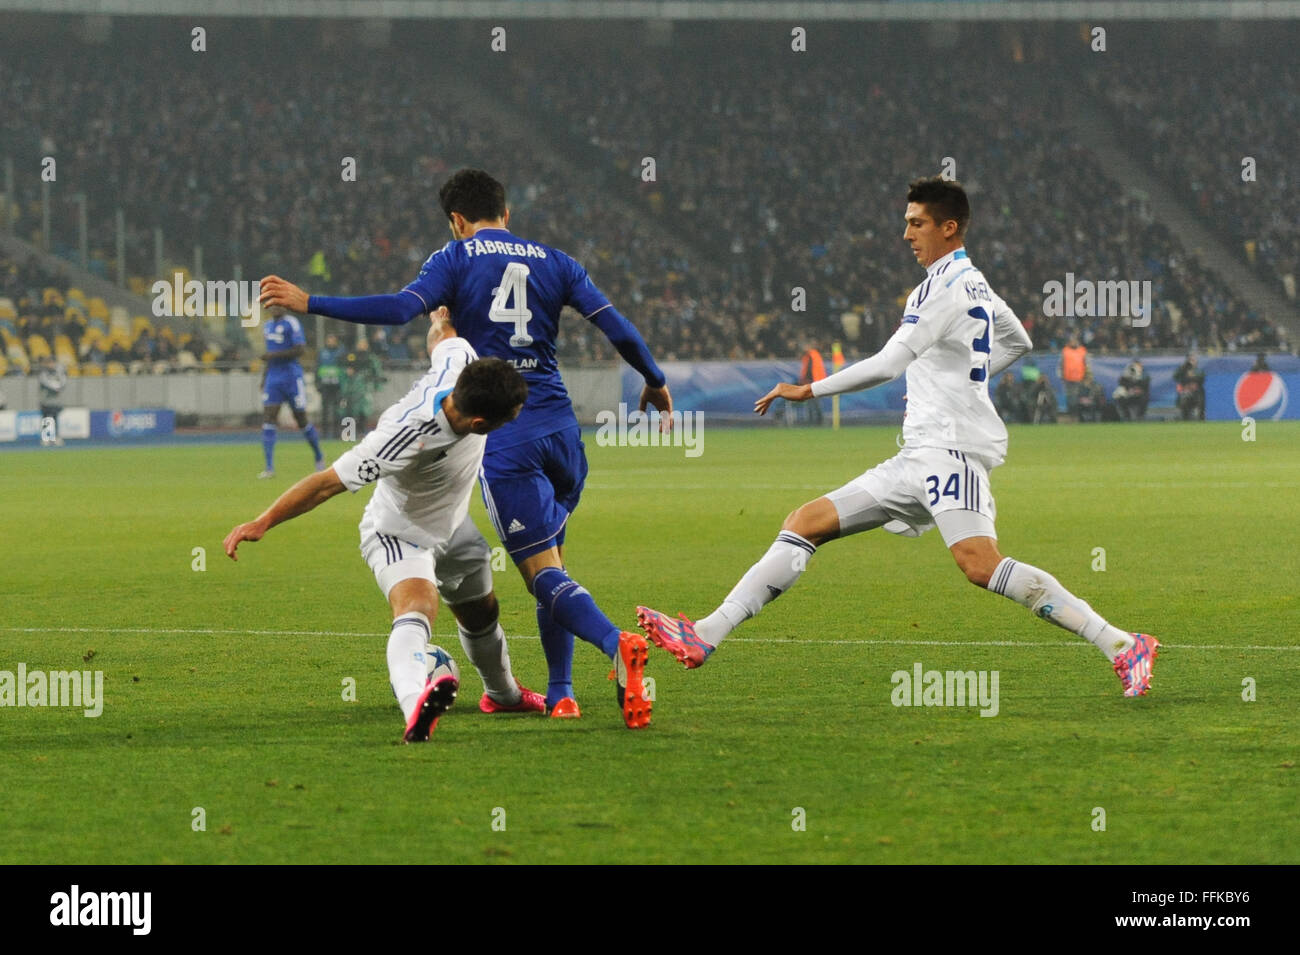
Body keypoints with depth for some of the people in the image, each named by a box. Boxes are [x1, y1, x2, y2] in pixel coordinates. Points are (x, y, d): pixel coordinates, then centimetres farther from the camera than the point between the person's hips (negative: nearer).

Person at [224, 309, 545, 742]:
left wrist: (442, 318, 23)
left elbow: (443, 336, 0)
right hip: (399, 535, -8)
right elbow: (330, 481, -38)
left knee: (481, 612, 28)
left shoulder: (459, 361, -26)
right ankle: (415, 706, -65)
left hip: (452, 528, 8)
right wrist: (263, 523, -39)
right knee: (416, 608, -37)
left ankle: (503, 694, 57)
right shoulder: (407, 435, -44)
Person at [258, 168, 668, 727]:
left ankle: (616, 643, -35)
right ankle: (560, 694, 18)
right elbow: (616, 326, 8)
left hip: (502, 436, -5)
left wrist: (309, 304, -10)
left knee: (543, 572, -9)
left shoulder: (456, 259, 2)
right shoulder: (553, 262, 13)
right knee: (549, 561, 20)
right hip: (560, 429, 5)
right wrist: (655, 383, 25)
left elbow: (402, 309, -13)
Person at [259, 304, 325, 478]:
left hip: (291, 377, -6)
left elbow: (300, 350, -19)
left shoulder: (292, 324, -11)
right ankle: (269, 467, -11)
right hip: (273, 377, 6)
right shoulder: (269, 325, 13)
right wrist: (264, 377, 21)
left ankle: (319, 458, 28)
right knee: (268, 419, -8)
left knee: (301, 421, 4)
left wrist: (273, 355, -21)